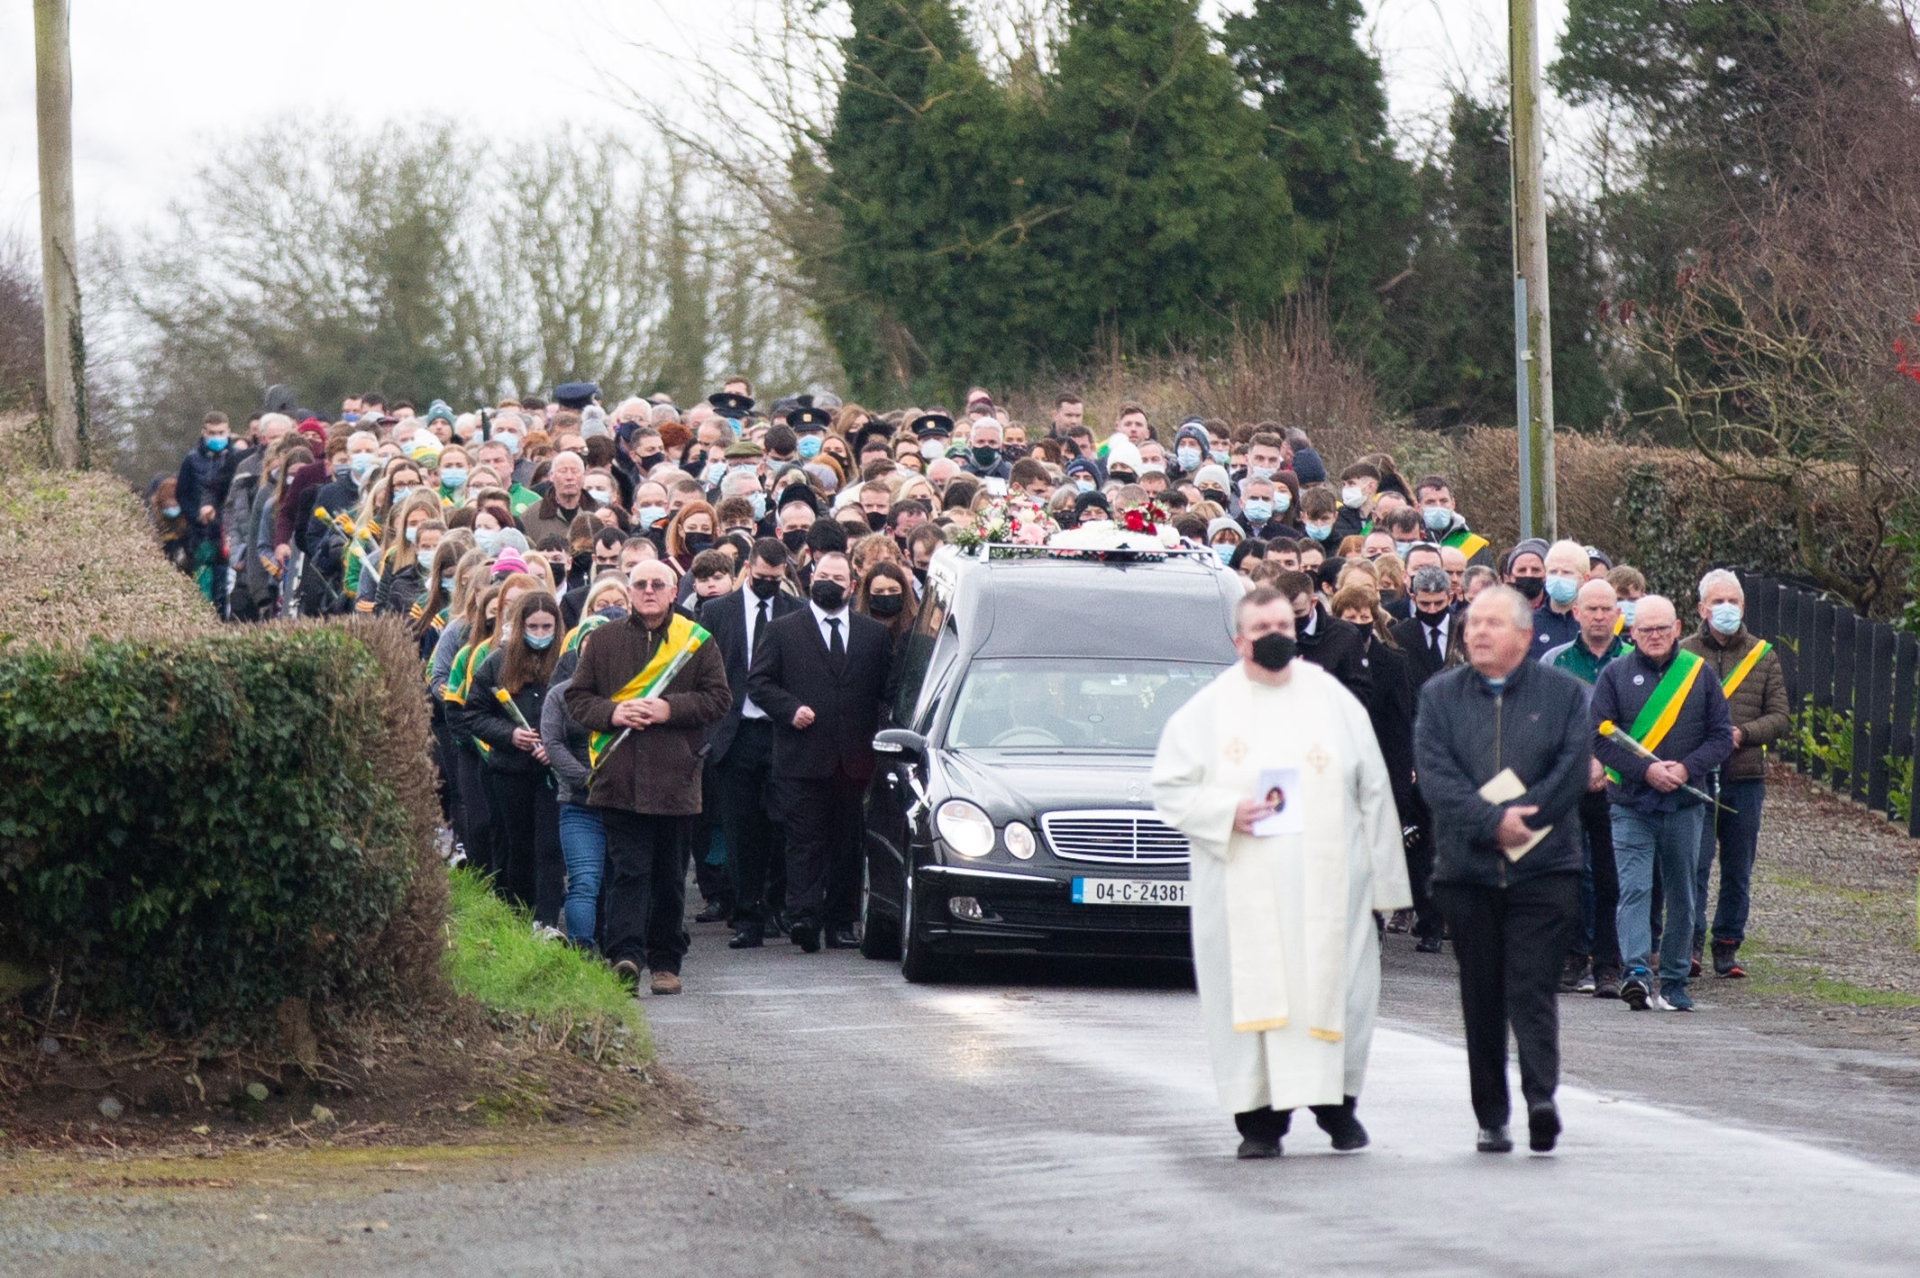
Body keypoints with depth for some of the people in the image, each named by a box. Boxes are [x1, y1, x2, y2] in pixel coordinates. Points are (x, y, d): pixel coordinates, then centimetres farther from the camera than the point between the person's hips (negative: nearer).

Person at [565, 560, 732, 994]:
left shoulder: (696, 642, 6)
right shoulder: (603, 641, 10)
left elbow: (718, 697, 2)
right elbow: (576, 697, 10)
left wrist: (670, 710, -11)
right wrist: (612, 714, -9)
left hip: (674, 779, 0)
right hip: (619, 776, 0)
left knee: (670, 875, 8)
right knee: (628, 869, -10)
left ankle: (666, 962, 16)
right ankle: (626, 955, -19)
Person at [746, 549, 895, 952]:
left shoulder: (875, 634, 14)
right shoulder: (782, 631, 8)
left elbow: (888, 689, 13)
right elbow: (759, 681, 4)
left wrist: (880, 736, 0)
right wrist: (790, 708, -12)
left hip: (855, 762, 3)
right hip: (803, 760, -2)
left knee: (848, 844, 5)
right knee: (805, 843, -8)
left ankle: (841, 922, 10)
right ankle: (804, 917, -15)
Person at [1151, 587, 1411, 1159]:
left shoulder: (1334, 701, 9)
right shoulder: (1208, 710, 6)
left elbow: (1373, 791, 10)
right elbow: (1169, 787, 4)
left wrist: (1383, 876, 5)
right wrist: (1226, 812, -13)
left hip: (1327, 885, 1)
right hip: (1242, 891, -1)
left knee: (1335, 988, 0)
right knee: (1252, 996, -4)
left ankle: (1337, 1104, 14)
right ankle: (1260, 1117, 0)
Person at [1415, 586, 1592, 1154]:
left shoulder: (1562, 693, 6)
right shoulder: (1439, 696, 9)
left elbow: (1572, 771, -4)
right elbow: (1434, 778, -3)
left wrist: (1519, 819, -13)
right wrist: (1493, 822, -15)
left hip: (1543, 868, -2)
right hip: (1465, 869, 2)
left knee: (1532, 990, -12)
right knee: (1482, 997, 5)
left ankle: (1541, 1096, -19)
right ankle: (1491, 1118, 9)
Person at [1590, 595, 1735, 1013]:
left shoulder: (1698, 673, 6)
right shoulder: (1615, 675, 1)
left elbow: (1721, 735, 6)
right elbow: (1600, 738, -4)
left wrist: (1687, 768, -11)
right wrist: (1646, 770, -15)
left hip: (1684, 805, 2)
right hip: (1631, 806, -2)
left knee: (1681, 898, 7)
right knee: (1634, 889, -14)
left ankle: (1673, 983, 15)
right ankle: (1637, 972, -23)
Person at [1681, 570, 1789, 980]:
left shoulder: (1763, 656, 10)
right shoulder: (1684, 653, 3)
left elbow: (1780, 717, 8)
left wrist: (1743, 733, -10)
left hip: (1745, 777, 3)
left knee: (1738, 869, 7)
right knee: (1694, 862, -11)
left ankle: (1727, 947, 15)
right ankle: (1690, 943, -9)